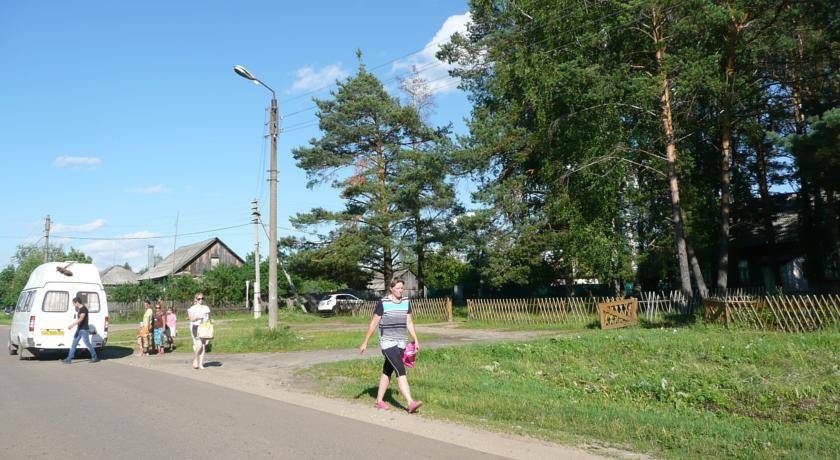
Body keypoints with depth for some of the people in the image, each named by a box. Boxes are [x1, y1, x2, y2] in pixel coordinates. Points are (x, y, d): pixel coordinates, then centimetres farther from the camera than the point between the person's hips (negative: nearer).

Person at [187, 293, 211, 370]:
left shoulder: (206, 308, 13)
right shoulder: (192, 308, 0)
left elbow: (209, 318, 16)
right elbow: (191, 319, -12)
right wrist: (198, 317, -30)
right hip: (195, 328, -4)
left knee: (203, 346, 0)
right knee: (198, 345, -16)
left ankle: (201, 364, 6)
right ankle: (195, 361, 4)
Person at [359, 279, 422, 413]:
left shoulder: (406, 302, 7)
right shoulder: (383, 303, -9)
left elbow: (409, 323, 13)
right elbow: (373, 324, -3)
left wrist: (416, 340, 7)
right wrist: (365, 342, 0)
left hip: (401, 343, 6)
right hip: (387, 342, -6)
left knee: (387, 371, 14)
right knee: (401, 371, -17)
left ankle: (379, 401, 25)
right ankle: (411, 403, -23)